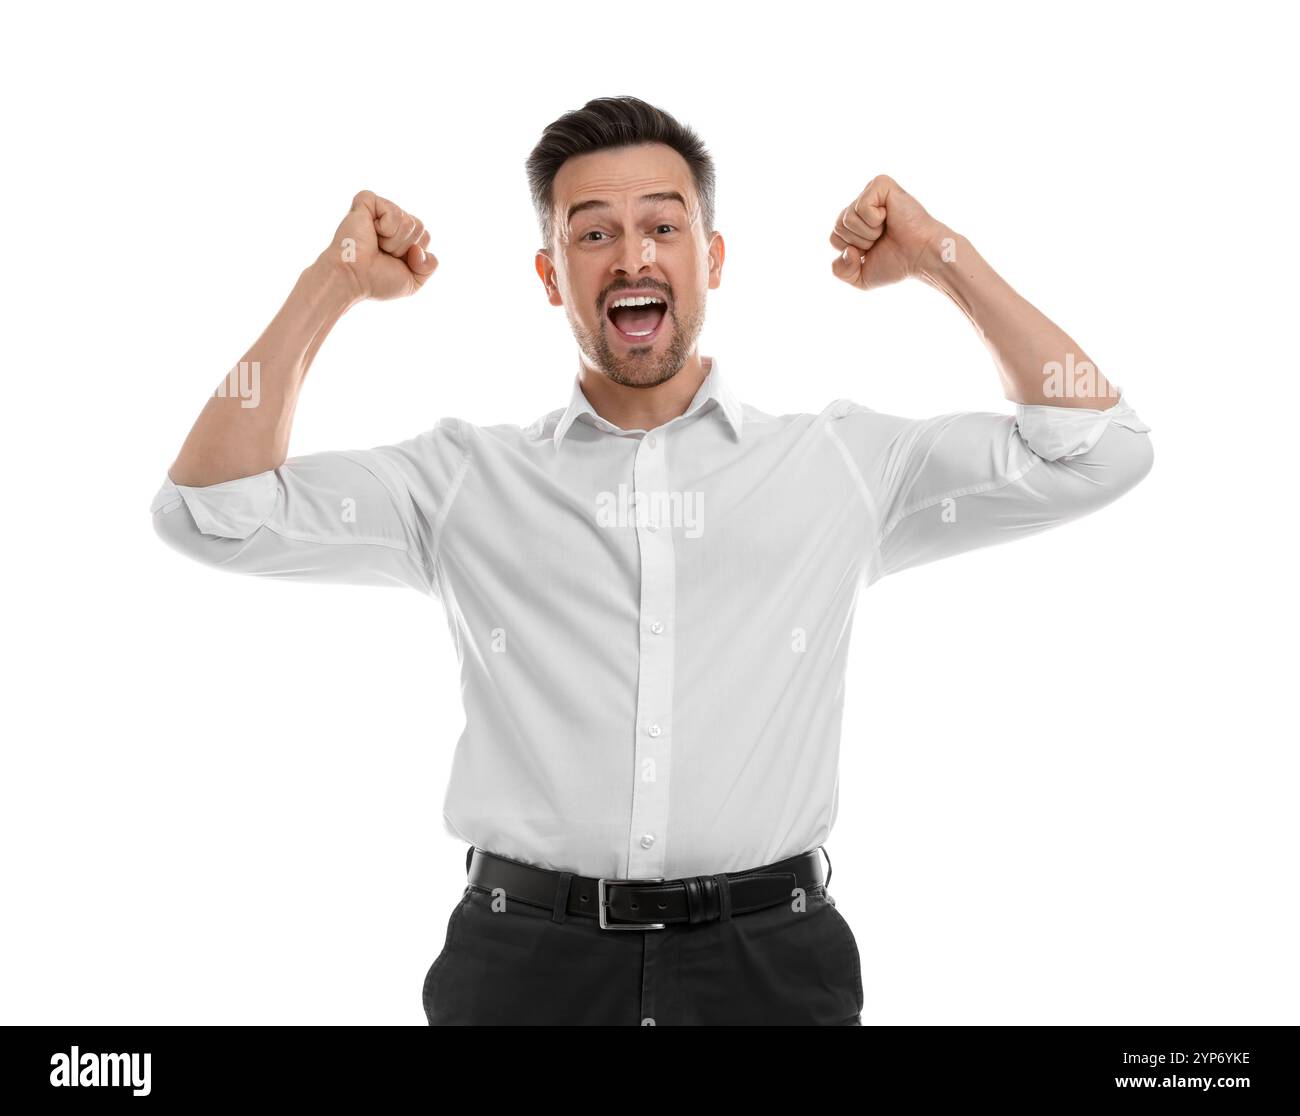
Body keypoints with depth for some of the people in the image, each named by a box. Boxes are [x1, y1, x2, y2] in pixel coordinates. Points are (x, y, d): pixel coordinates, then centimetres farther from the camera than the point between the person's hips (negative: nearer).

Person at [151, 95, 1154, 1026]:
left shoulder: (842, 466, 7)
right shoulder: (467, 481, 6)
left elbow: (1098, 451, 5)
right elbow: (216, 511, 2)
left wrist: (945, 259, 2)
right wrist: (335, 283, -1)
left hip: (771, 964, 1)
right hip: (525, 961, 0)